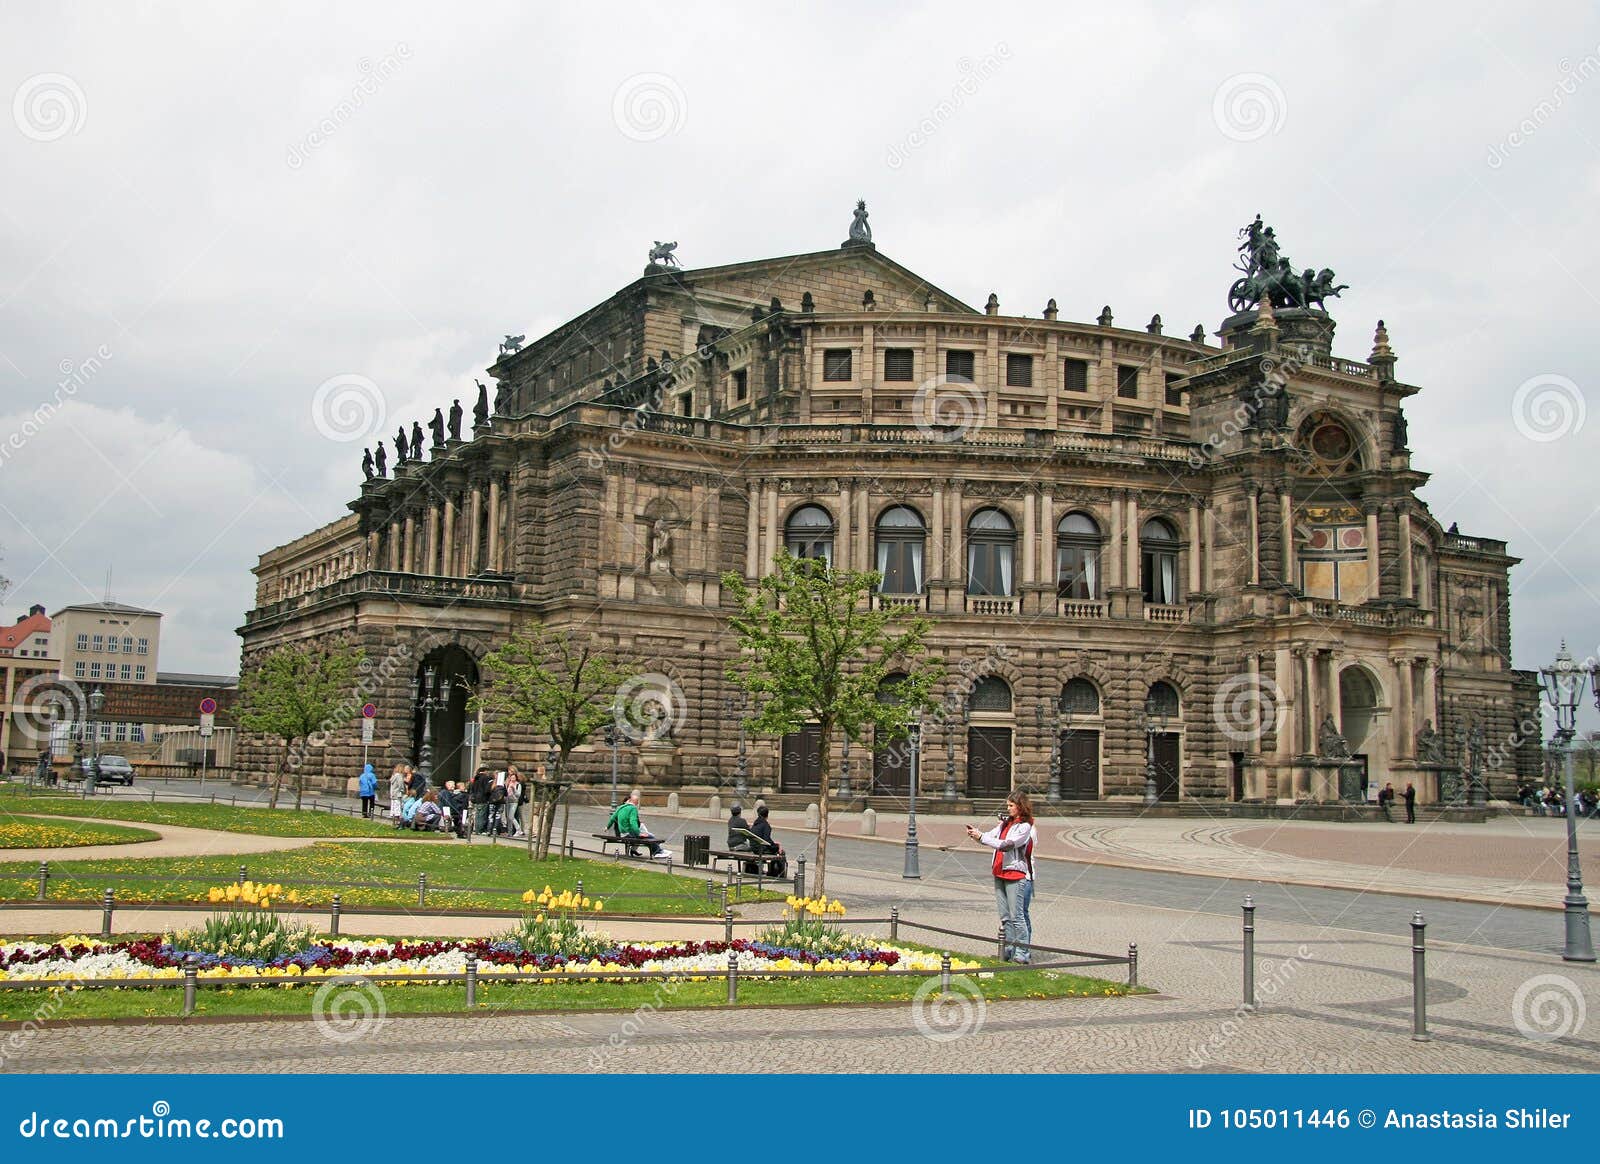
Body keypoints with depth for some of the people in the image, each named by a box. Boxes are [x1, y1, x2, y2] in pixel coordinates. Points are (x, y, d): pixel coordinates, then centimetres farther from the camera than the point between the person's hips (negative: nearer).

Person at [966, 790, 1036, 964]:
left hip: (1017, 875, -8)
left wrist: (980, 837, -21)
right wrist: (975, 834, -12)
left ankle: (1022, 953, -3)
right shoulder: (1005, 823, 14)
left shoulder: (1025, 826, -11)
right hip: (1000, 873, 8)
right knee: (1005, 916, 12)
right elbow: (990, 836, 9)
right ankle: (1008, 950, 18)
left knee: (1017, 915, -7)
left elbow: (1005, 844, -20)